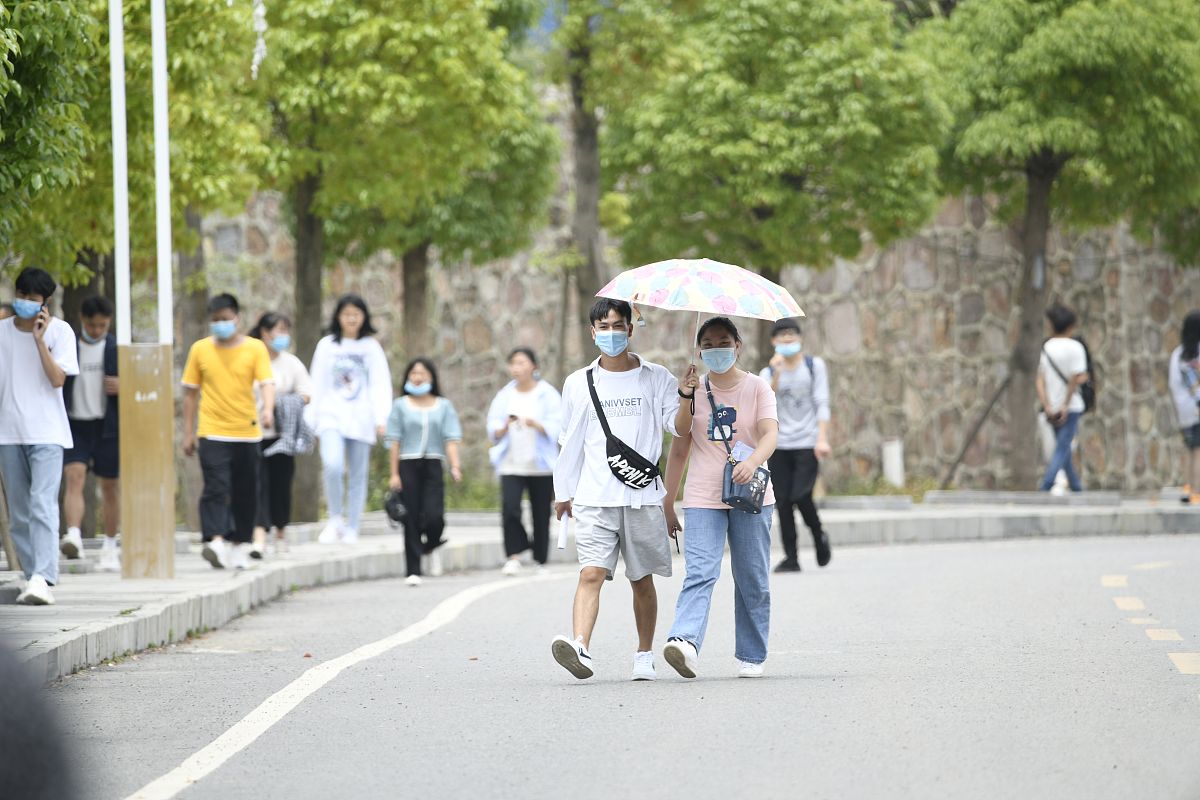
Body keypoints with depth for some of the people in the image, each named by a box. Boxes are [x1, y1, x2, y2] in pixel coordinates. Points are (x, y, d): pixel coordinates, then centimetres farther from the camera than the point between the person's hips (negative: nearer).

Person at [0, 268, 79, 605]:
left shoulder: (60, 331, -1)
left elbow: (58, 379, -10)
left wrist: (39, 339, -15)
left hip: (47, 433, -4)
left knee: (42, 505, -17)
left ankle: (42, 580, -25)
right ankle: (32, 576, 13)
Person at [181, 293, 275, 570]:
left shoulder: (255, 348, 1)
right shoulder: (200, 350, 4)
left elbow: (267, 383, -9)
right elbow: (190, 392, 9)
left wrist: (268, 410, -29)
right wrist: (188, 432, 7)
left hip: (247, 433, 1)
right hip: (212, 433, -1)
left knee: (245, 493, 8)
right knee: (216, 488, -15)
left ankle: (240, 544, 19)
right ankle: (215, 541, -25)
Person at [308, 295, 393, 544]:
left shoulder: (371, 347, 7)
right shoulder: (327, 345, 9)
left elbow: (381, 384, 3)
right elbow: (318, 384, 11)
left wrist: (382, 418, -7)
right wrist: (311, 418, 7)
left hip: (361, 419, 1)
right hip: (332, 415, -1)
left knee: (358, 475, 2)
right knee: (332, 466, -22)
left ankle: (352, 529, 10)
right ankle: (336, 519, -5)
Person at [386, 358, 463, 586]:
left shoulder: (443, 406, 10)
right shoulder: (400, 405, 7)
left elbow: (451, 439, 3)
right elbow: (395, 441, 4)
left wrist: (455, 466, -11)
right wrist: (394, 474, -1)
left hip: (433, 465, 0)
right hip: (408, 465, 0)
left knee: (434, 516, -12)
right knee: (411, 520, -2)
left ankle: (430, 547, 21)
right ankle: (413, 570, 3)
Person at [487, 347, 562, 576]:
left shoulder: (548, 395, 3)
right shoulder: (504, 396, 11)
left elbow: (557, 428, -6)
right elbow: (493, 430, 9)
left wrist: (536, 425, -24)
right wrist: (505, 427, -13)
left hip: (541, 465, -1)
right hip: (511, 464, 1)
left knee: (541, 515, 1)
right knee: (509, 508, -18)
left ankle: (541, 562, 12)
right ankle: (514, 555, -8)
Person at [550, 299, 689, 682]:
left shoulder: (655, 378, 8)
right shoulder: (579, 383, 10)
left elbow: (678, 425, -1)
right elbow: (571, 441, 17)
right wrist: (562, 491, 19)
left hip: (643, 497, 0)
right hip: (594, 497, 0)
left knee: (642, 579, 8)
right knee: (592, 573, -16)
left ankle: (644, 655, 20)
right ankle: (580, 648, -31)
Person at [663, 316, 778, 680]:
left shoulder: (757, 388, 3)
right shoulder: (693, 393, 11)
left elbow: (770, 434, -14)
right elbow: (679, 450, 15)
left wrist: (752, 462, -36)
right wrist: (668, 504, 13)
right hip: (702, 499, 1)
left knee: (752, 581, 4)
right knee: (699, 573, -16)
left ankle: (751, 657, 13)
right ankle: (686, 642, -33)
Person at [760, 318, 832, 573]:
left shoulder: (814, 365, 7)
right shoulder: (769, 372, 12)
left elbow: (821, 403, 1)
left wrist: (822, 439, -9)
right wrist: (776, 372, -14)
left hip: (807, 443, -3)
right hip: (780, 445, 3)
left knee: (801, 496, -17)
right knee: (783, 502, -5)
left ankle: (819, 537, 11)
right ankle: (791, 558, 1)